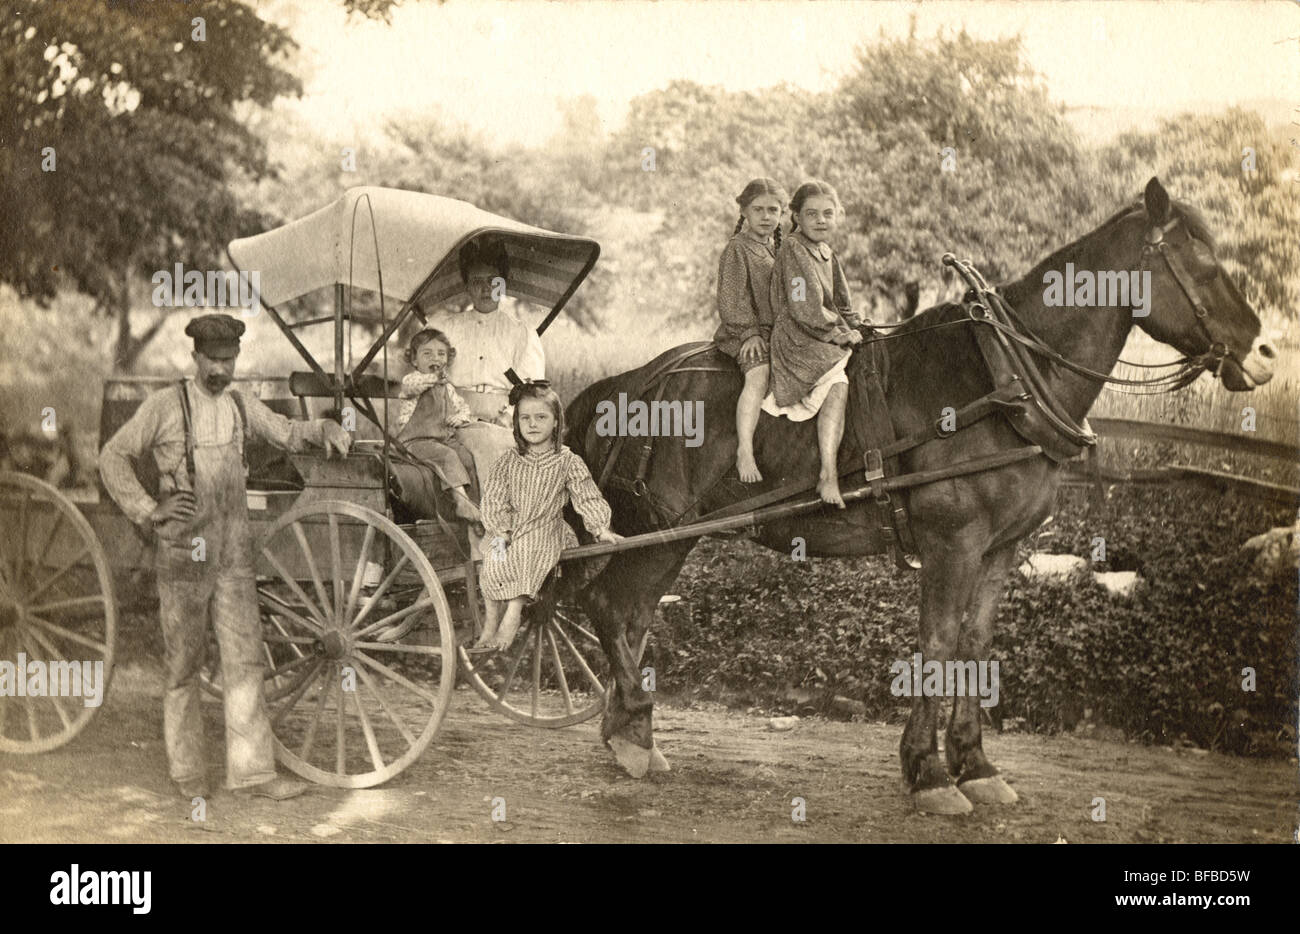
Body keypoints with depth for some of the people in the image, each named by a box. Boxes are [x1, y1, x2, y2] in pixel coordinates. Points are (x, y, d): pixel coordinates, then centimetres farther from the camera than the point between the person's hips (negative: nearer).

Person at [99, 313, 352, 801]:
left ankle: (252, 769, 2)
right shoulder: (165, 405, -4)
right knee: (183, 665, 4)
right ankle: (186, 770, 16)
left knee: (245, 659, 0)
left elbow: (286, 433, 21)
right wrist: (148, 510, -8)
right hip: (182, 554, -4)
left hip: (234, 556, 4)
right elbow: (113, 456, 1)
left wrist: (325, 428, 0)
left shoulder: (242, 406, 10)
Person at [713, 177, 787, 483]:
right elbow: (731, 299, -10)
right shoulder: (738, 248, -4)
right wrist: (749, 332, -17)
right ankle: (745, 452, -39)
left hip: (777, 329, 7)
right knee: (759, 376, -34)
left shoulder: (778, 249, 18)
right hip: (744, 332, -7)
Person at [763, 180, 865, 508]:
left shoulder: (826, 254, 18)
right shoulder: (793, 250, -9)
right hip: (797, 343, -9)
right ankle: (828, 477, -36)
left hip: (825, 339, 9)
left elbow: (840, 306, 26)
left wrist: (853, 326, 8)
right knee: (836, 385, -29)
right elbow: (804, 310, -16)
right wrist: (841, 334, -10)